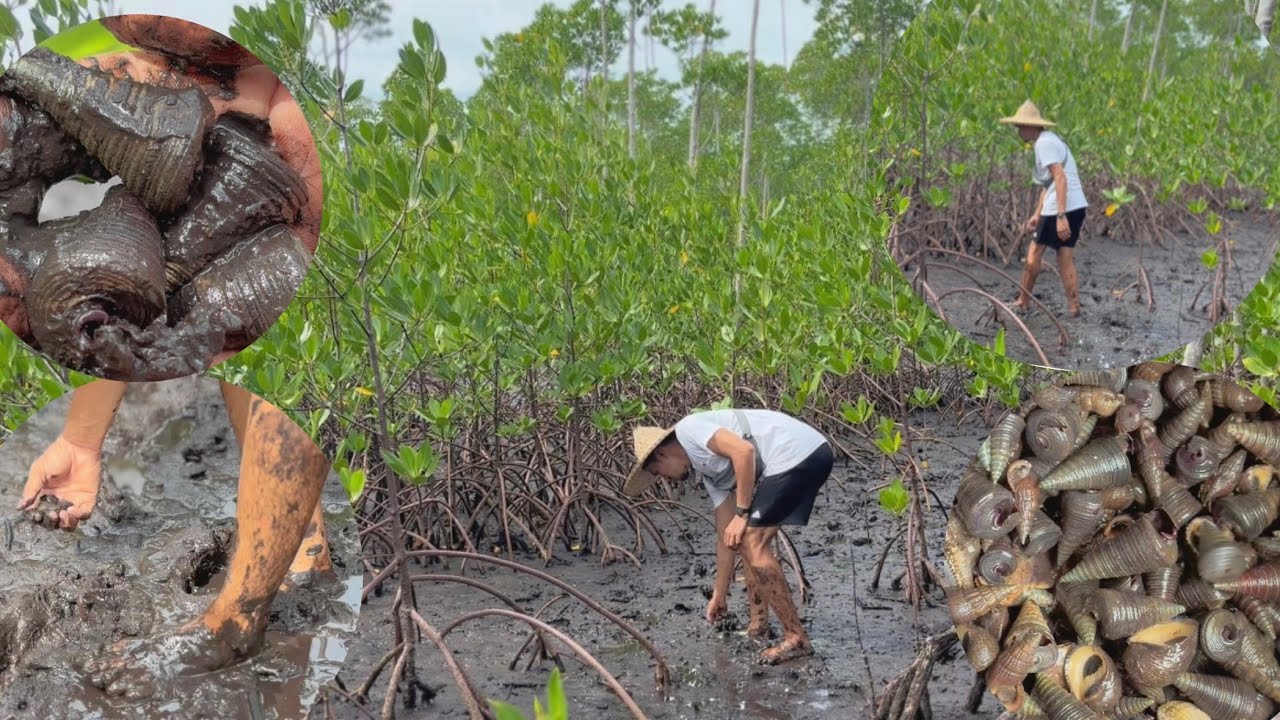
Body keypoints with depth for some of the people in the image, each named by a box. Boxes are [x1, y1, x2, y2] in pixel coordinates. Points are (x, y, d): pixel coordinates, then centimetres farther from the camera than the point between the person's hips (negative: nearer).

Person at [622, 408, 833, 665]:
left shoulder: (688, 429, 0)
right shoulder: (708, 470, 25)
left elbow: (744, 451, -16)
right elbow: (725, 538, 29)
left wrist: (741, 513, -8)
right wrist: (719, 595, 35)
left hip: (799, 453, -10)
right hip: (804, 457, 10)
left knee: (752, 543, -7)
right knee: (749, 539, 20)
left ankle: (796, 638, -2)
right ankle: (758, 624, 26)